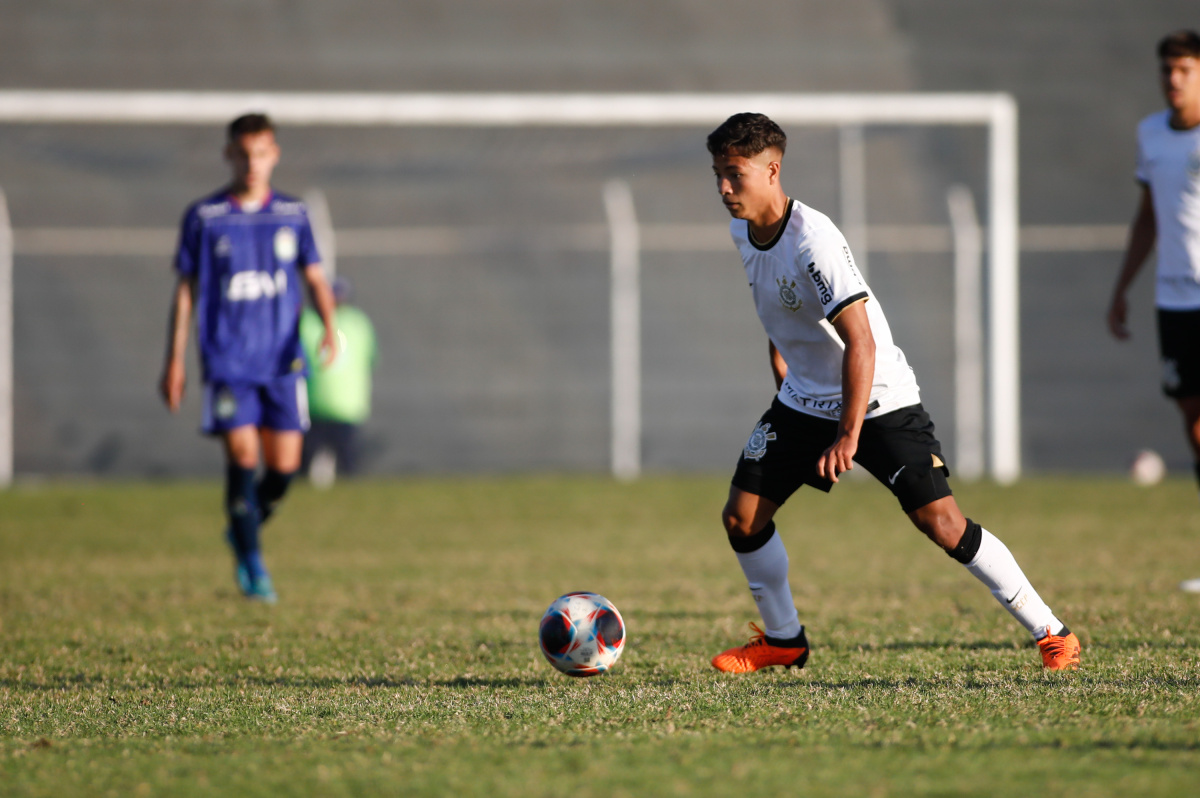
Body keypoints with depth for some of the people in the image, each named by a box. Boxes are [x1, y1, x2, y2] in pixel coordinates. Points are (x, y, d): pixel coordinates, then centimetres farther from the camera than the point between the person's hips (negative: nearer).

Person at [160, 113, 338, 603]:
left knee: (284, 465, -2)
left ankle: (243, 532, 27)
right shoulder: (205, 217, 1)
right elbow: (186, 289, 5)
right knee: (243, 456, -14)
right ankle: (252, 566, -3)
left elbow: (314, 277, 11)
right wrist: (174, 361, 3)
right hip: (227, 361, -2)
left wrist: (329, 325, -10)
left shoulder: (292, 214, 7)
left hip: (282, 360, 3)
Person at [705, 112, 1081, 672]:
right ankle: (784, 641, 20)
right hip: (803, 401, 8)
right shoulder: (743, 231, -2)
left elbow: (860, 341, -28)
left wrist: (849, 435, -32)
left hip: (878, 400, -8)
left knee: (942, 523, -14)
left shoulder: (812, 239, -27)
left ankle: (1051, 634, -4)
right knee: (741, 516, -1)